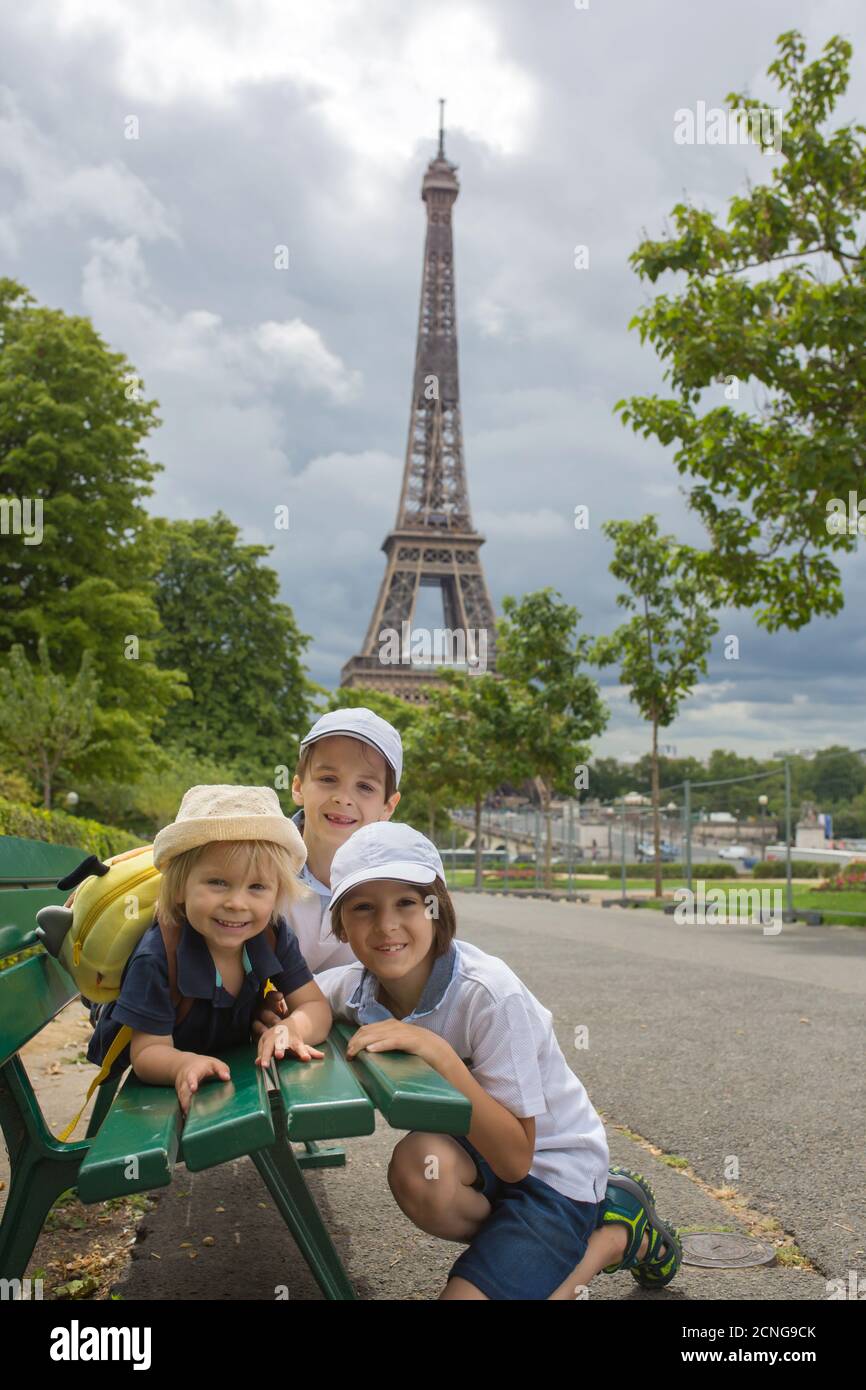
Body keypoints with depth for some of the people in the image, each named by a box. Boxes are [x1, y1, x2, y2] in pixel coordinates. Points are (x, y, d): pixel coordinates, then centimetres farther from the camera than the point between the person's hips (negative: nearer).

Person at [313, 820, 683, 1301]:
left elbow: (515, 1158, -26)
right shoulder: (353, 987, -12)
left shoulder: (491, 994, -28)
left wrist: (439, 1054, -37)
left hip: (554, 1170, -5)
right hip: (478, 1153, 5)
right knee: (418, 1164, -28)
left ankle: (617, 1234, 5)